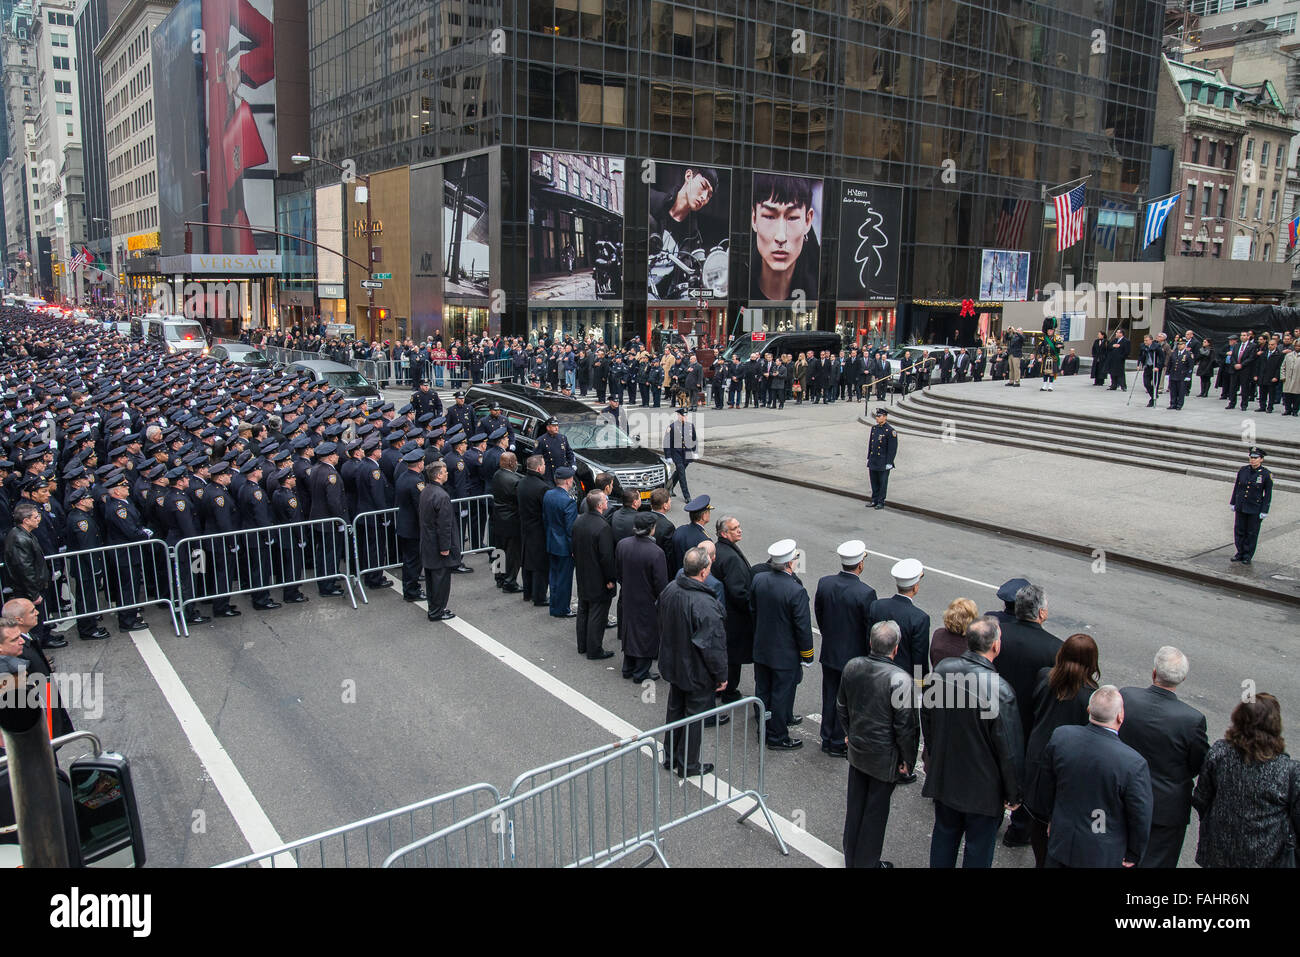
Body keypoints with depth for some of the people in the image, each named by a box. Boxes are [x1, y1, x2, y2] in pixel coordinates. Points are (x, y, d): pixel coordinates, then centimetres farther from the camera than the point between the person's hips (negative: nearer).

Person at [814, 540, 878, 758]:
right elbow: (872, 630, -17)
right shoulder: (866, 593, -24)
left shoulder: (824, 583, -9)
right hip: (854, 657, -5)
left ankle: (827, 740, 32)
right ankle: (839, 744, 24)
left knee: (829, 698, 19)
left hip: (829, 654, 5)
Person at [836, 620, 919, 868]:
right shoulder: (900, 679, -27)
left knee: (855, 805, 20)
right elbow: (906, 726, -19)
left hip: (856, 749, 5)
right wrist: (908, 759, -5)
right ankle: (867, 862, 27)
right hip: (885, 758, -5)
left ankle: (851, 858, 37)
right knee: (876, 811, 12)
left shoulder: (851, 666, -9)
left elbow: (841, 707, 5)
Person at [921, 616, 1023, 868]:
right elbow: (1010, 751, -19)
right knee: (979, 849, 16)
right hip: (983, 788, -5)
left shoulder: (940, 670, -12)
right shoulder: (999, 691, -29)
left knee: (944, 834, 25)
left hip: (943, 777, 5)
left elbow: (926, 720, 4)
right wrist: (1013, 794, -4)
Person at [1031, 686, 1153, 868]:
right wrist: (1132, 856, 2)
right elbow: (1141, 819, -15)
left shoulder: (1060, 736, -17)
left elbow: (1044, 789, -1)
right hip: (1103, 856, -2)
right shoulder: (1134, 764, -28)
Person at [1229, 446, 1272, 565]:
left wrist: (1264, 511, -8)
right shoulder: (1243, 470, 0)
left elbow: (1268, 494, -6)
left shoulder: (1266, 475, -10)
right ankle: (1240, 553, 23)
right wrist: (1233, 502, 10)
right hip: (1241, 507, 3)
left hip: (1255, 509, -3)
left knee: (1251, 533, 6)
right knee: (1239, 530, 9)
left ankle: (1247, 556, 17)